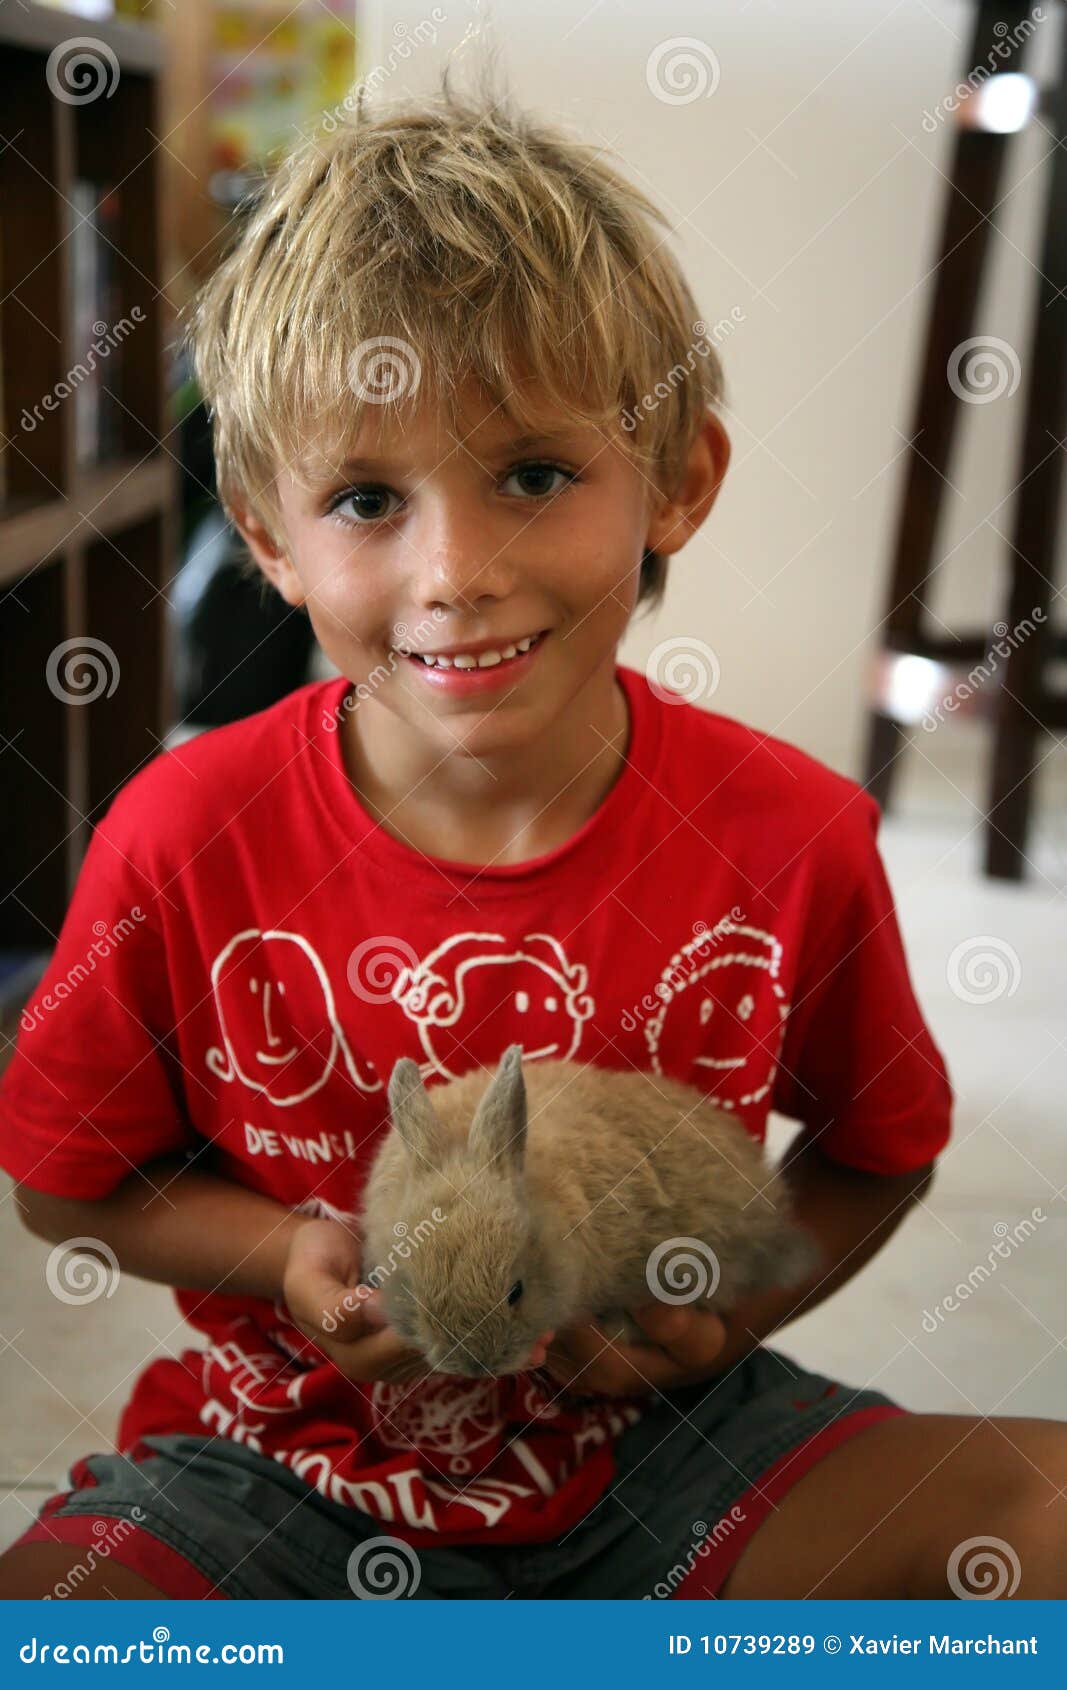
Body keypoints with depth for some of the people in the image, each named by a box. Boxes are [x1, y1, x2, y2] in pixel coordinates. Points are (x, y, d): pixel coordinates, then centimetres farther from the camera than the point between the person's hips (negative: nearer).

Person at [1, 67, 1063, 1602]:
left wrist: (730, 1314, -13)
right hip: (287, 1454, -1)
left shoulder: (791, 836, -14)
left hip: (649, 1442, 2)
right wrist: (294, 1259, -19)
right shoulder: (186, 841, -17)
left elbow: (879, 1145, 4)